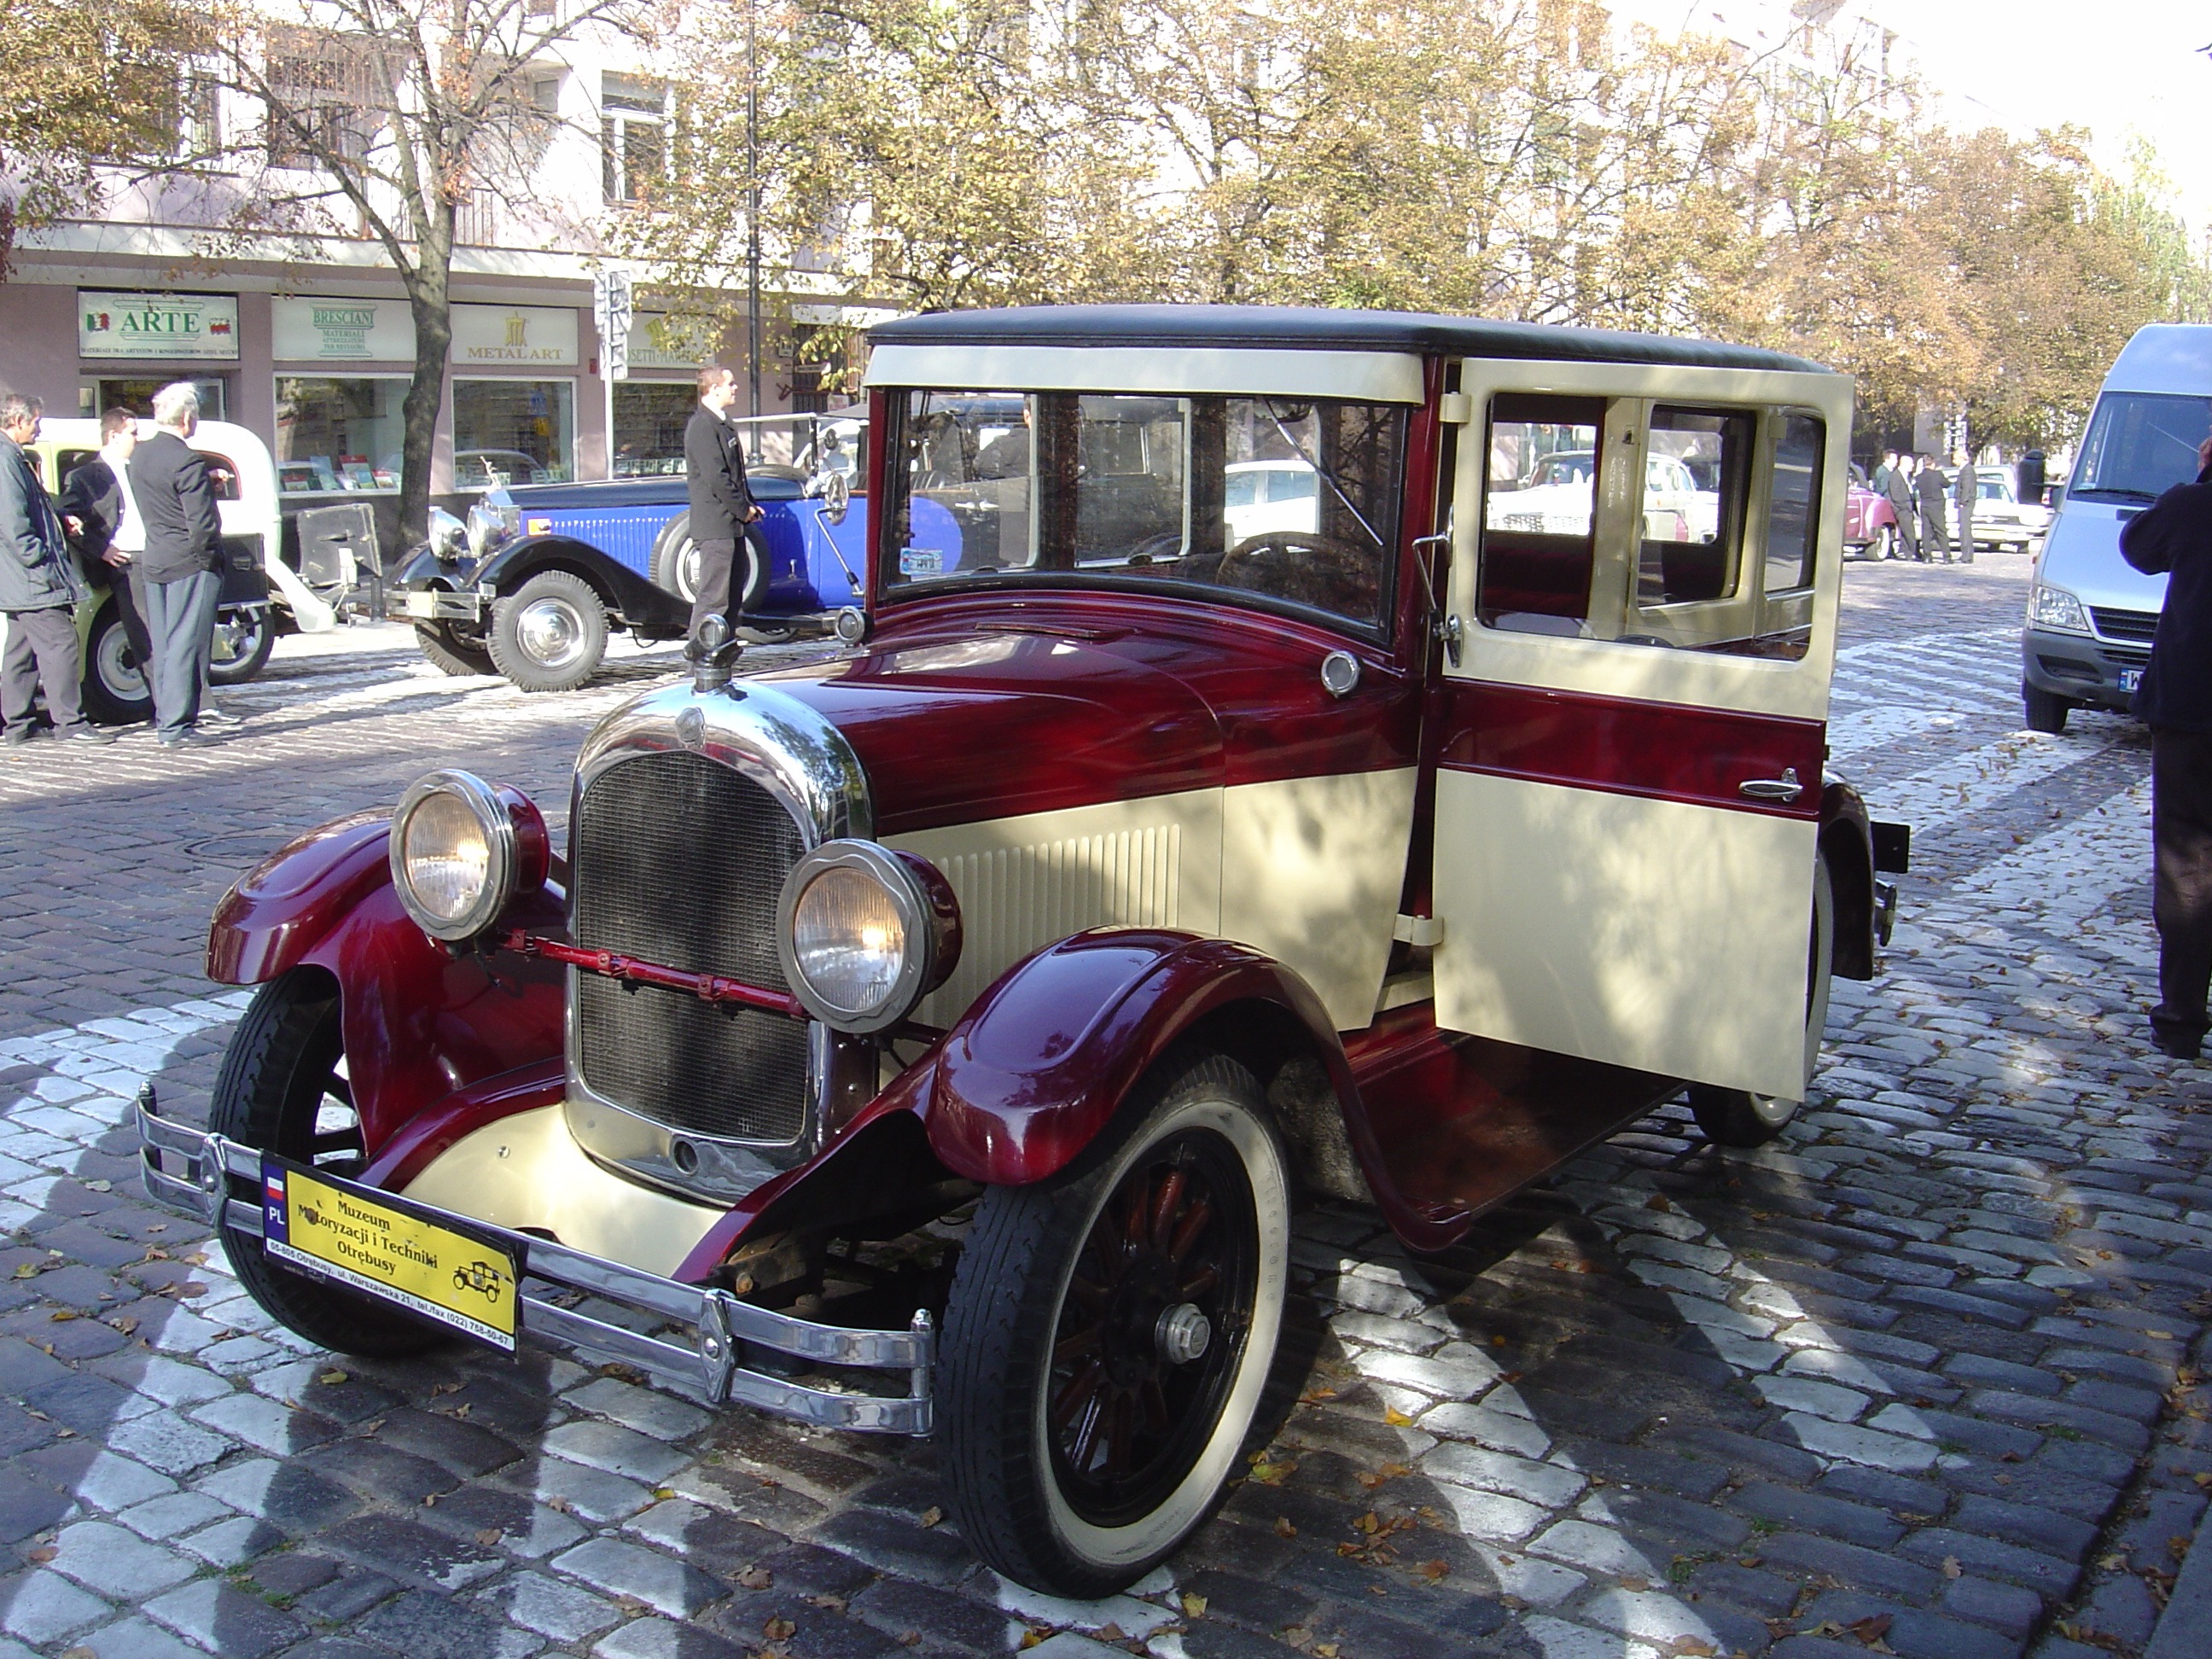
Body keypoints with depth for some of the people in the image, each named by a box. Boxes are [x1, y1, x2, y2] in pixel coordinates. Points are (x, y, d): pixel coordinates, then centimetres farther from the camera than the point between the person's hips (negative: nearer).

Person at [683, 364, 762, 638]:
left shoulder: (721, 423, 18)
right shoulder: (702, 426, -14)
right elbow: (715, 477, -19)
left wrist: (749, 505, 11)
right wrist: (743, 509, -12)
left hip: (729, 524, 10)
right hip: (715, 526, -10)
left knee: (731, 593, 14)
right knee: (713, 595, -9)